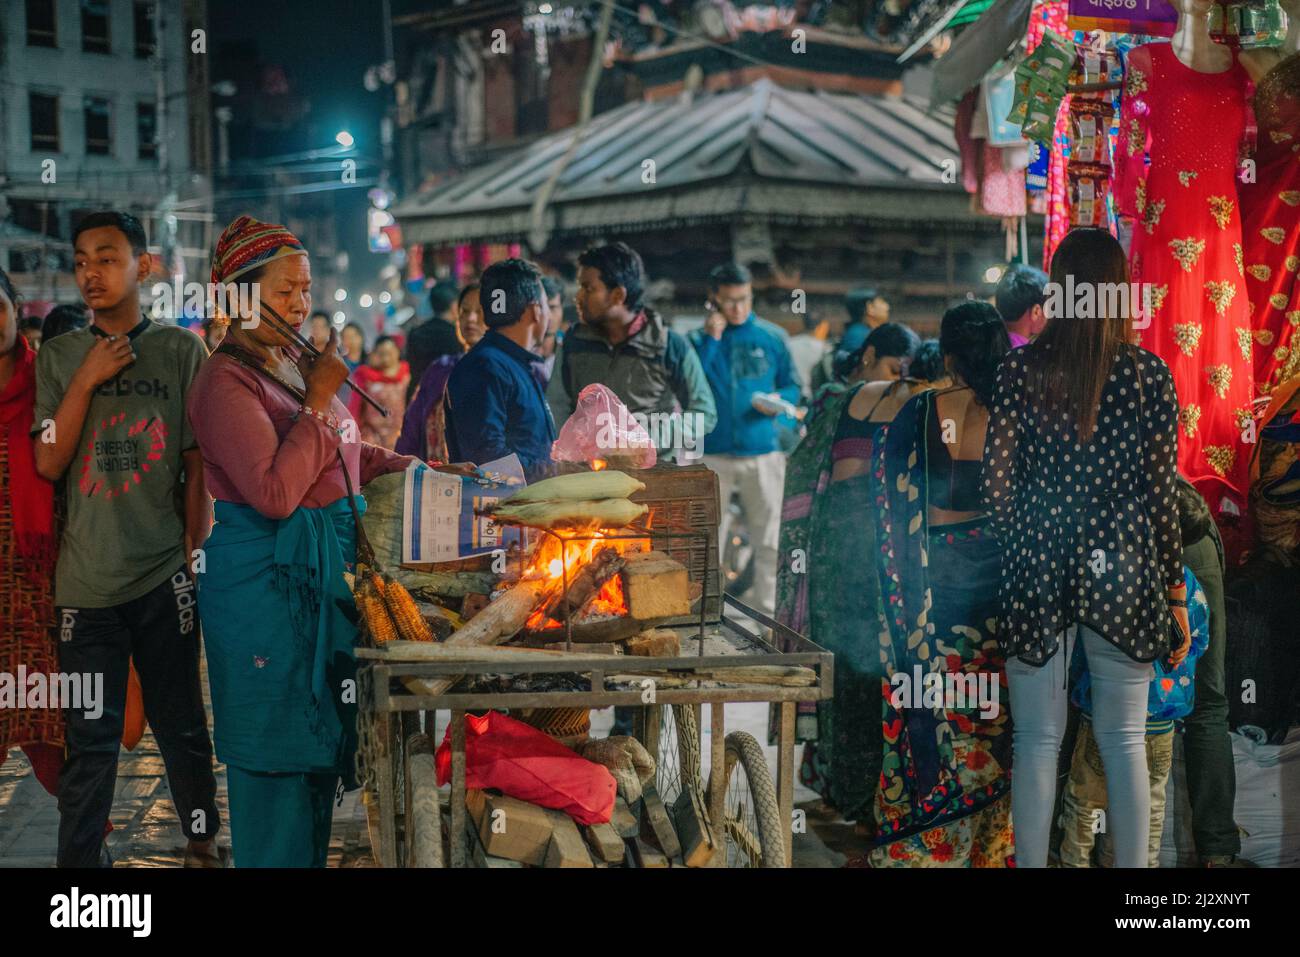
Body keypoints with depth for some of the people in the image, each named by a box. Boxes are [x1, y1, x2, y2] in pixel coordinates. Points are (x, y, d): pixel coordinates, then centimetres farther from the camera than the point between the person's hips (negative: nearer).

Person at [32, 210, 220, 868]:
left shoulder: (180, 349, 3)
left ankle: (202, 840, 25)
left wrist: (194, 548, 2)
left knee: (181, 725, 7)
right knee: (89, 738, 3)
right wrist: (88, 379, -8)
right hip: (86, 580, 1)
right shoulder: (60, 357, 6)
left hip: (163, 574, -1)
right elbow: (48, 464, -1)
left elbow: (198, 462, 5)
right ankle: (79, 858, 13)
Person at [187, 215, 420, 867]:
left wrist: (409, 466, 12)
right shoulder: (227, 381, -16)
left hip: (323, 564, 9)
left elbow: (340, 454, 24)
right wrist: (318, 401, -19)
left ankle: (312, 854, 26)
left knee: (321, 739, 15)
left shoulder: (294, 364, 10)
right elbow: (275, 491, -25)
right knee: (277, 747, 0)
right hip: (265, 575, -9)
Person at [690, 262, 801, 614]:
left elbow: (792, 387, 12)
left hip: (762, 453, 1)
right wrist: (711, 340, -12)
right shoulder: (698, 340, 4)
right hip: (712, 454, -1)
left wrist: (777, 401, -9)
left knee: (769, 540, 2)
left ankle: (768, 611, 10)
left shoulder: (770, 340, 8)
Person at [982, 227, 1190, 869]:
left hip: (1037, 574, 0)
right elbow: (1162, 491, -3)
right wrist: (1175, 594, 5)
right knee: (1125, 742, 10)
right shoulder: (1149, 375, -5)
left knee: (1036, 741, 9)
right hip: (1121, 575, 0)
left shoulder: (1021, 369, -4)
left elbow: (995, 481, -2)